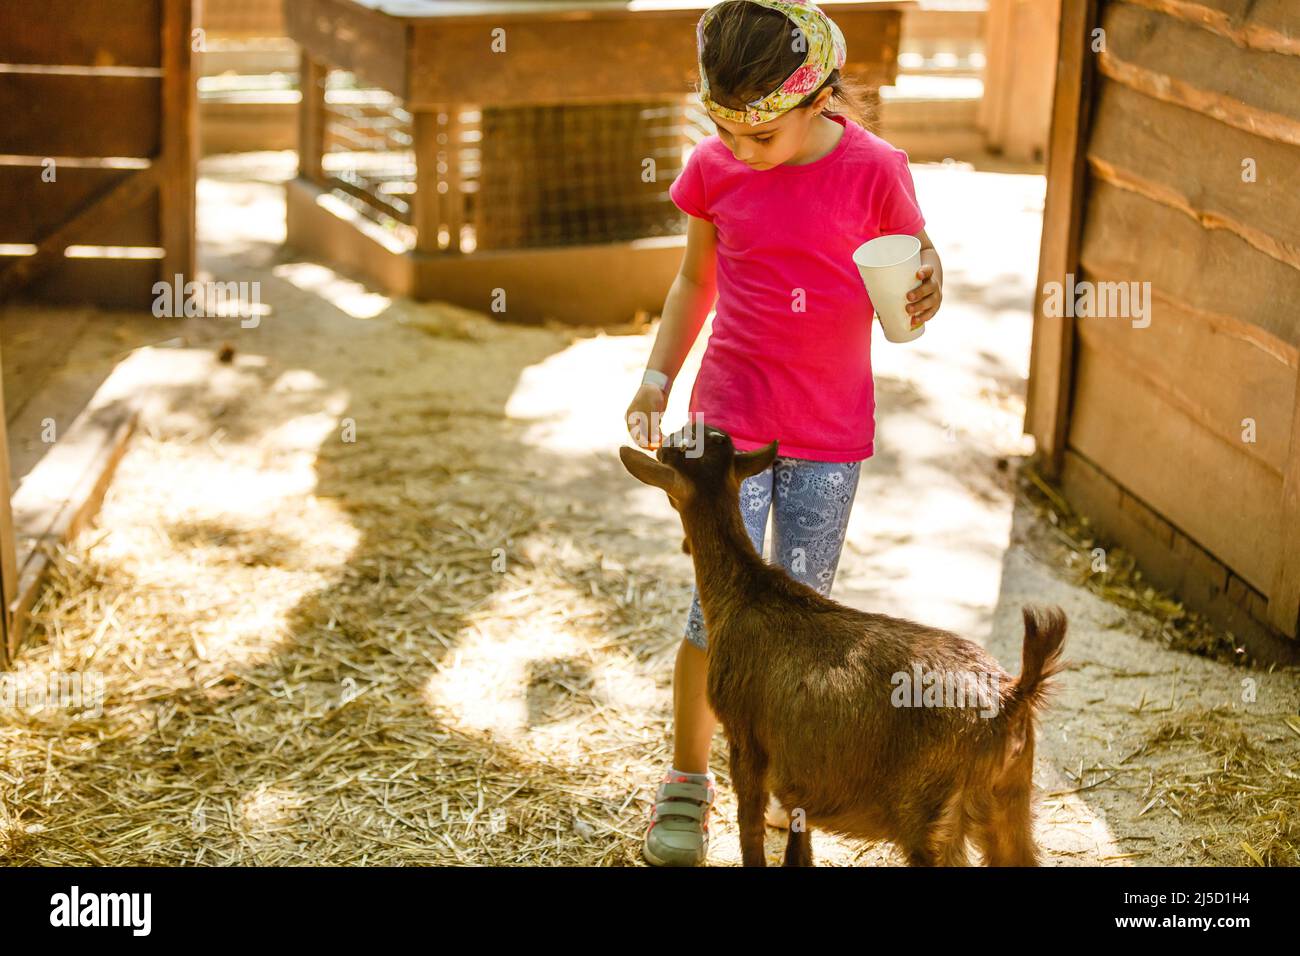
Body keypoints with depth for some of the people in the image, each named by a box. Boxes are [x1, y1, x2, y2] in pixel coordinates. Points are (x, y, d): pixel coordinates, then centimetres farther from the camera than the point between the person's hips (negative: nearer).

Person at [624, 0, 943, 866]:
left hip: (831, 434, 0)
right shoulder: (715, 169, -4)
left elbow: (911, 286, 0)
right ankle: (688, 781, 15)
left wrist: (926, 292, -23)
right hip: (730, 417, 1)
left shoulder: (874, 171, -9)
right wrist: (659, 375, 2)